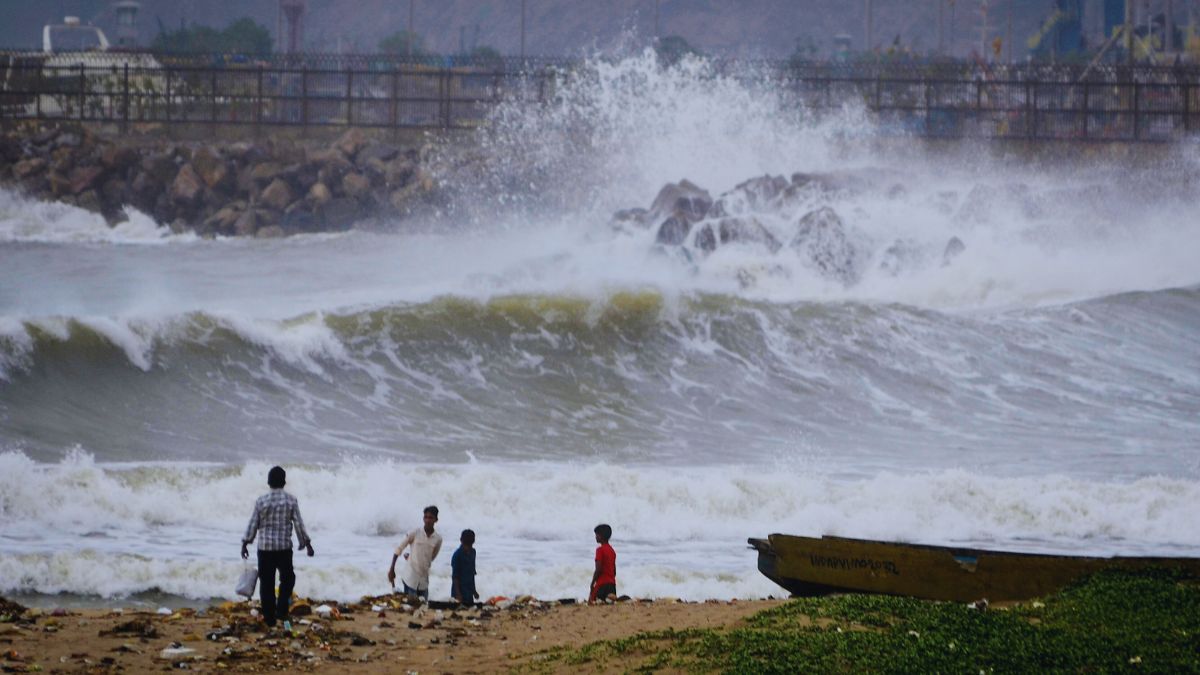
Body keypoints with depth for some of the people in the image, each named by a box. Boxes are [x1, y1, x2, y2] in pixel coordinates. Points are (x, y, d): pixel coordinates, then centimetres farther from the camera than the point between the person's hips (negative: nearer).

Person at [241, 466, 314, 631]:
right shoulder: (291, 501, -3)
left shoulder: (261, 501, -2)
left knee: (266, 583, 5)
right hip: (284, 547, 0)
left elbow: (253, 524, 0)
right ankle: (282, 611, 1)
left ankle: (269, 618, 8)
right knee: (287, 578, 17)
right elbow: (299, 524, -2)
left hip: (265, 547, 0)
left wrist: (245, 543, 10)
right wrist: (306, 543, 8)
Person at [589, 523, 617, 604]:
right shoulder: (612, 550, 15)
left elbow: (598, 569, -16)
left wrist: (592, 584, -8)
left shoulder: (600, 549, -10)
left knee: (591, 602, -7)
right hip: (612, 582, 8)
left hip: (602, 582, -8)